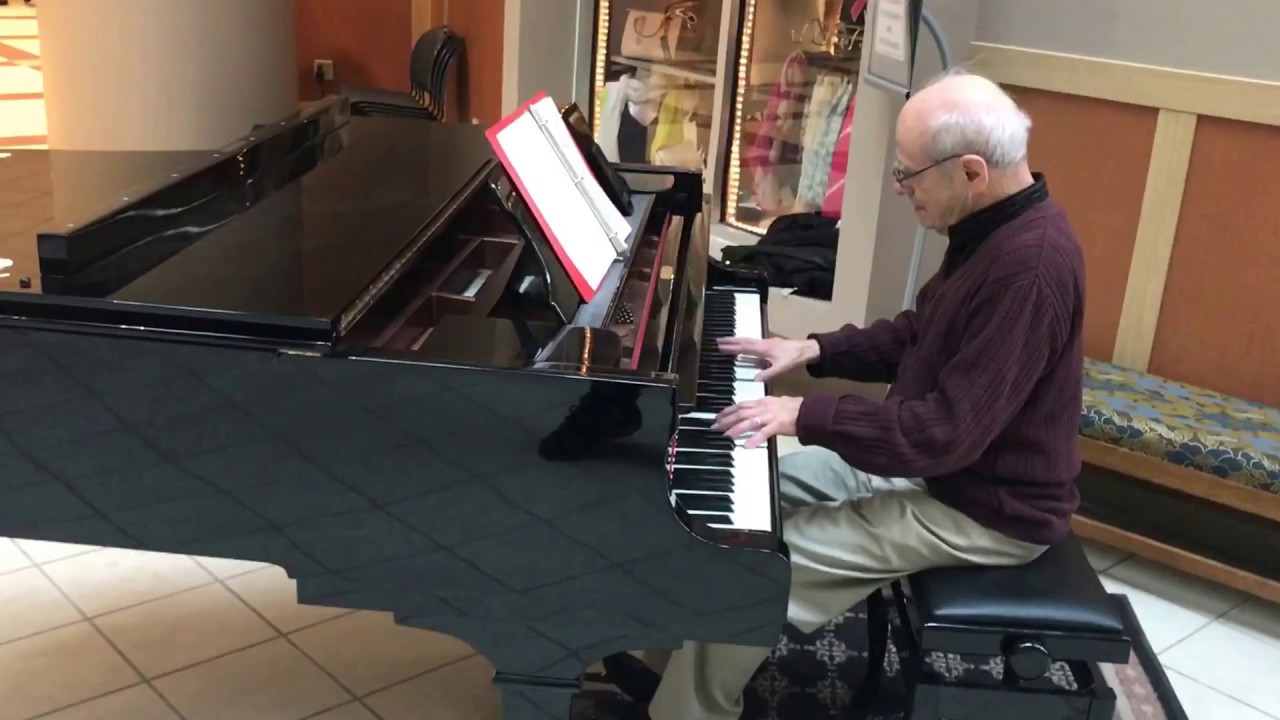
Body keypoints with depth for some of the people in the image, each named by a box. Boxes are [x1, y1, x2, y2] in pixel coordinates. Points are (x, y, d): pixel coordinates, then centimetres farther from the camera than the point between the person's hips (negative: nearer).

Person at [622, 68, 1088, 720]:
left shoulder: (1030, 265, -30)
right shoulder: (995, 225, 1)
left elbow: (950, 431, -32)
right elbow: (920, 337, 15)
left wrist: (808, 415, -25)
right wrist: (814, 350, 5)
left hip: (985, 506, -10)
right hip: (941, 460, 10)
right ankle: (678, 665, 23)